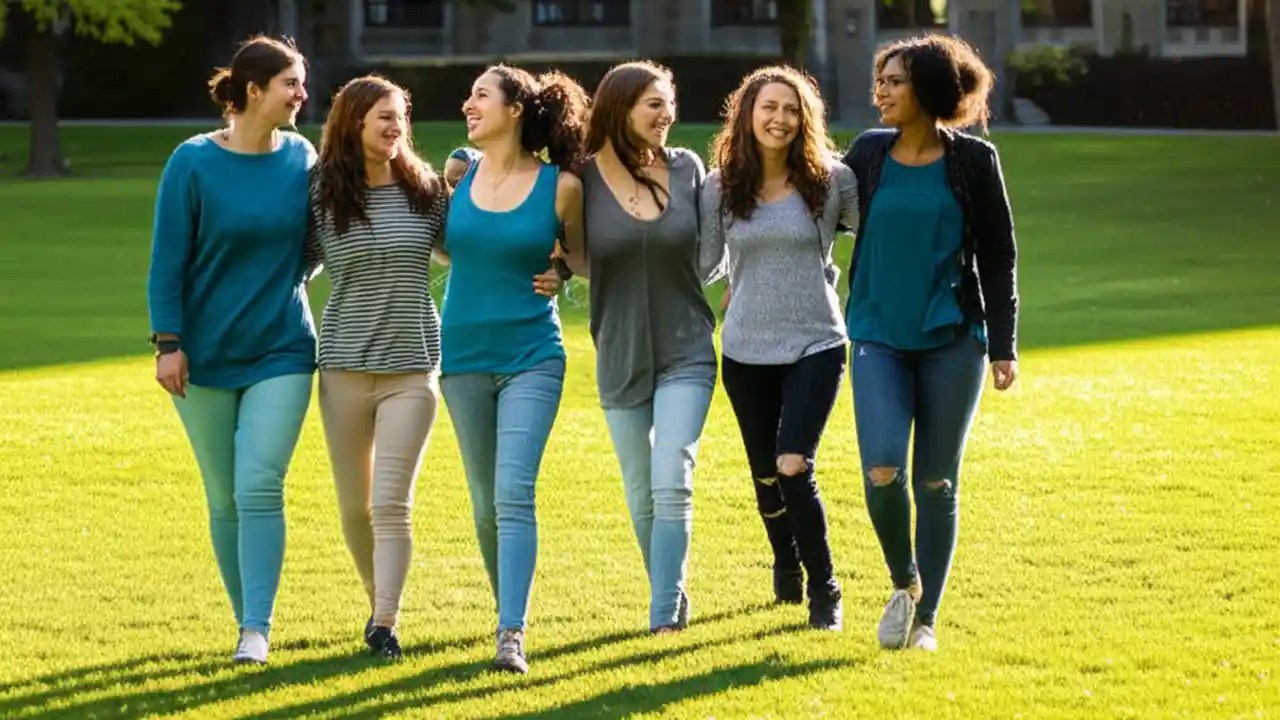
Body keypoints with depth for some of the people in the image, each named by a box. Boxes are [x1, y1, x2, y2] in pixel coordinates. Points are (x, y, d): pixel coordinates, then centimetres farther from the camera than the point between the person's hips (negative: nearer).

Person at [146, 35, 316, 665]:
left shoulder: (301, 158, 0)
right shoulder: (193, 163, -9)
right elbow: (168, 259, -7)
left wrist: (290, 282, -5)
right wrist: (168, 342, -12)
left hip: (281, 353, 1)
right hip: (205, 355, -1)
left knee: (260, 488, -12)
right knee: (225, 498, 7)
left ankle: (257, 630, -11)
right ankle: (246, 619, 20)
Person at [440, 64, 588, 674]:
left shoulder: (560, 186, -6)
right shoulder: (460, 177, 3)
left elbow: (584, 260, 9)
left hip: (531, 356, -4)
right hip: (464, 354, 4)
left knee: (514, 495, -15)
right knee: (485, 501, 11)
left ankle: (512, 635, -19)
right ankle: (506, 608, 29)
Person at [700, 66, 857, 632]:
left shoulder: (830, 180, -4)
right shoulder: (721, 187, 1)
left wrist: (820, 284, 1)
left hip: (815, 345, -3)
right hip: (746, 351, 3)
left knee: (793, 467, -17)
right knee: (765, 474, 13)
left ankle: (823, 589, -2)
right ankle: (786, 566, 39)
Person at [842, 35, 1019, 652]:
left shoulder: (973, 160, -2)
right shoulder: (868, 155, 3)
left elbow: (998, 257, 2)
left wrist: (1003, 345, -1)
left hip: (952, 338, -1)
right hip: (879, 337, 1)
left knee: (936, 483, 3)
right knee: (882, 472, -14)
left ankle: (925, 619, 15)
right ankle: (904, 583, 12)